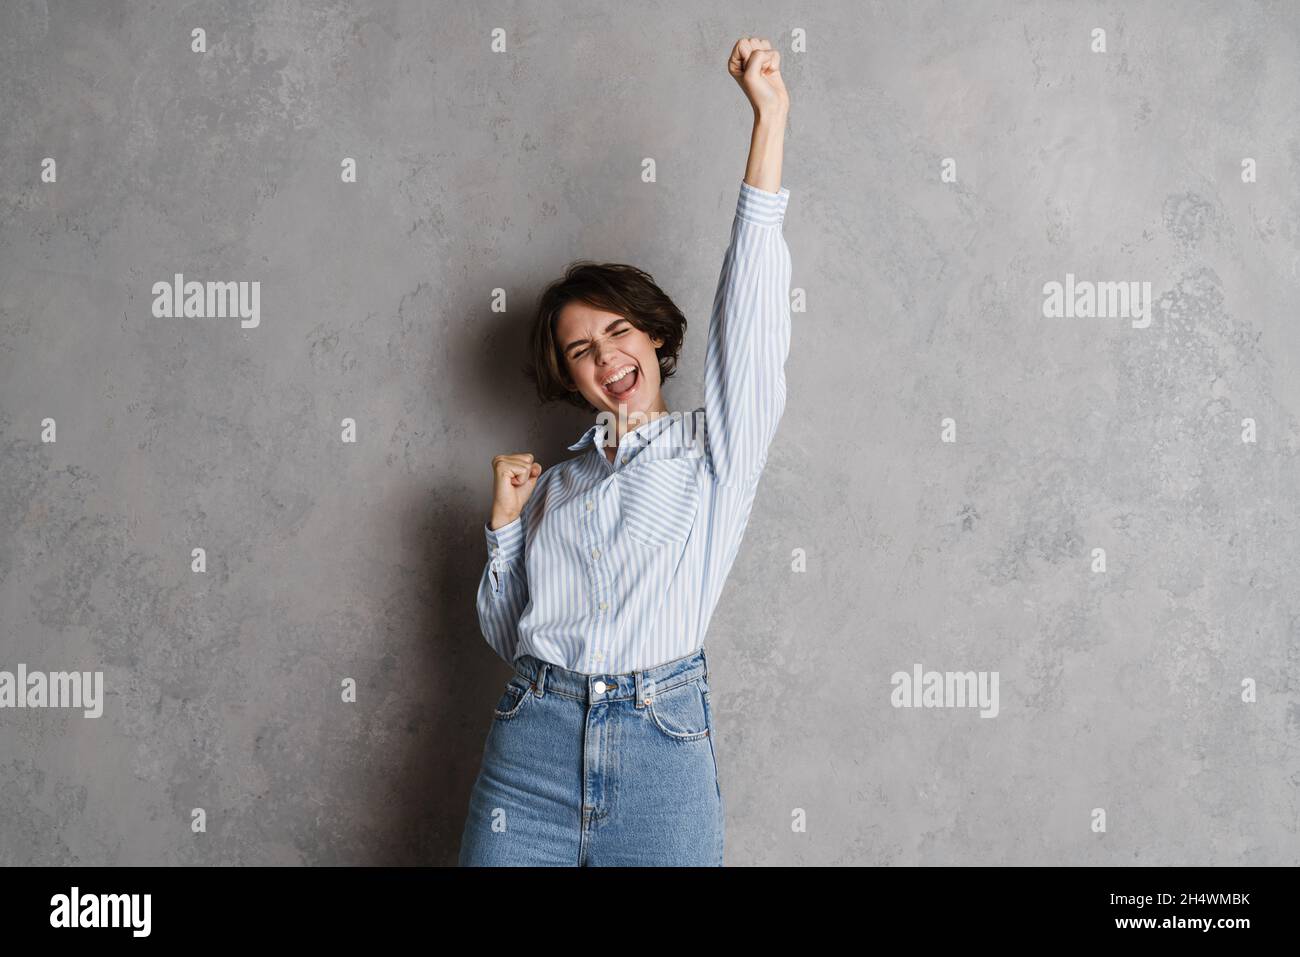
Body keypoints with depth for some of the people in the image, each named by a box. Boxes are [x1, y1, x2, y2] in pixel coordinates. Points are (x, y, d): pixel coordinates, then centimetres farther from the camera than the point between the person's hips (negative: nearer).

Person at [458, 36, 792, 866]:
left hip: (663, 747, -3)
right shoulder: (555, 482, 18)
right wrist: (506, 523, 6)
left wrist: (770, 120, -10)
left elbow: (751, 315, -4)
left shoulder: (714, 450, 8)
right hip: (533, 743, 3)